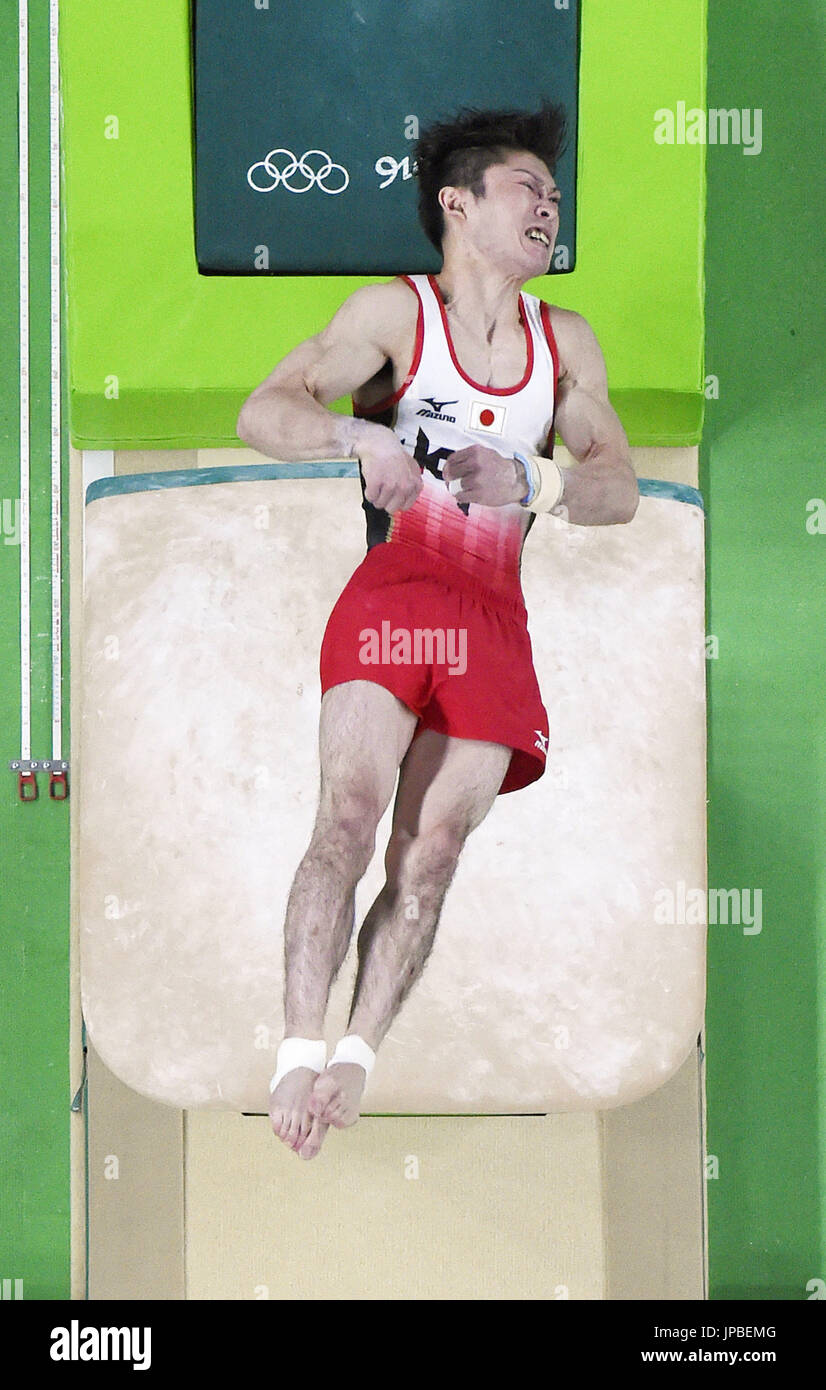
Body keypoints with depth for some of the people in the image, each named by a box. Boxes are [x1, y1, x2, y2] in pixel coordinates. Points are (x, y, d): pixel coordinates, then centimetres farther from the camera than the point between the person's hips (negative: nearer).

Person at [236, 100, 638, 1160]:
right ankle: (298, 1056, -12)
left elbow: (619, 488, 7)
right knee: (347, 822, -19)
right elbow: (262, 412, -6)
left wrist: (529, 481, -14)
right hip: (390, 598, -3)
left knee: (430, 856, -5)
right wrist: (358, 436, -26)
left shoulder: (566, 342, 16)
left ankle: (355, 1059, 3)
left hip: (494, 622, 4)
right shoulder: (393, 312, 4)